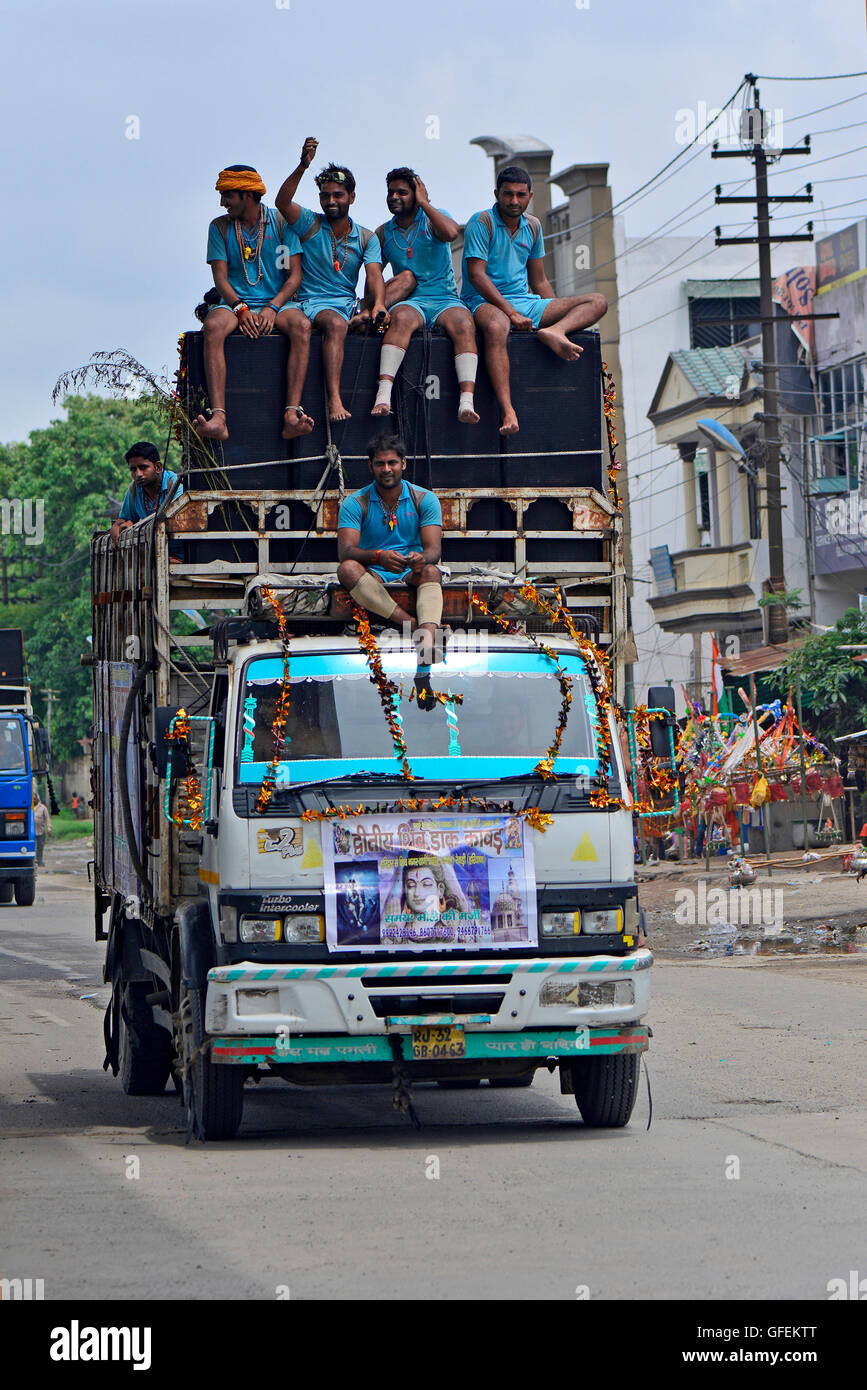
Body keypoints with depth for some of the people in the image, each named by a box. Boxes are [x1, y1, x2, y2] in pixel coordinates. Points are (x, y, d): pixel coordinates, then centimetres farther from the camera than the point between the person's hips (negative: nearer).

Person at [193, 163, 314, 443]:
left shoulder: (281, 222, 4)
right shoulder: (220, 227, 9)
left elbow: (295, 275, -1)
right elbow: (220, 278, 1)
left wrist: (272, 308, -17)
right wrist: (241, 310, -17)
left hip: (276, 302, -1)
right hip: (235, 303, 1)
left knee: (301, 326, -35)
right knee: (213, 326, -35)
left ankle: (292, 414, -44)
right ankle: (218, 417, -45)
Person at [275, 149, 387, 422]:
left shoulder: (366, 238, 14)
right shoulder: (310, 224, 8)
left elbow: (374, 275, -2)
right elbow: (282, 202, -12)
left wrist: (378, 305, -24)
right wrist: (302, 167, -25)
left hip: (350, 305, 5)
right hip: (313, 303, -5)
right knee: (335, 323, -37)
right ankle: (334, 401, -52)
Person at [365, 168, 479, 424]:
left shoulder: (433, 219, 6)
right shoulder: (384, 234, 15)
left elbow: (451, 233, -18)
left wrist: (423, 202, -8)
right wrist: (369, 306, -1)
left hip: (445, 298, -1)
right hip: (411, 301, 1)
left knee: (463, 325, -33)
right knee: (401, 317, -36)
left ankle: (467, 402, -47)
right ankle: (383, 396, -49)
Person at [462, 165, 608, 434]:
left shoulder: (533, 227, 16)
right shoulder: (482, 223, -4)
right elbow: (477, 275, -13)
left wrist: (557, 315, 8)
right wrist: (511, 313, -20)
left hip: (525, 302, 7)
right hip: (485, 302, -7)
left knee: (597, 302, -6)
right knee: (496, 328, -44)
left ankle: (554, 332, -37)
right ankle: (508, 411, -57)